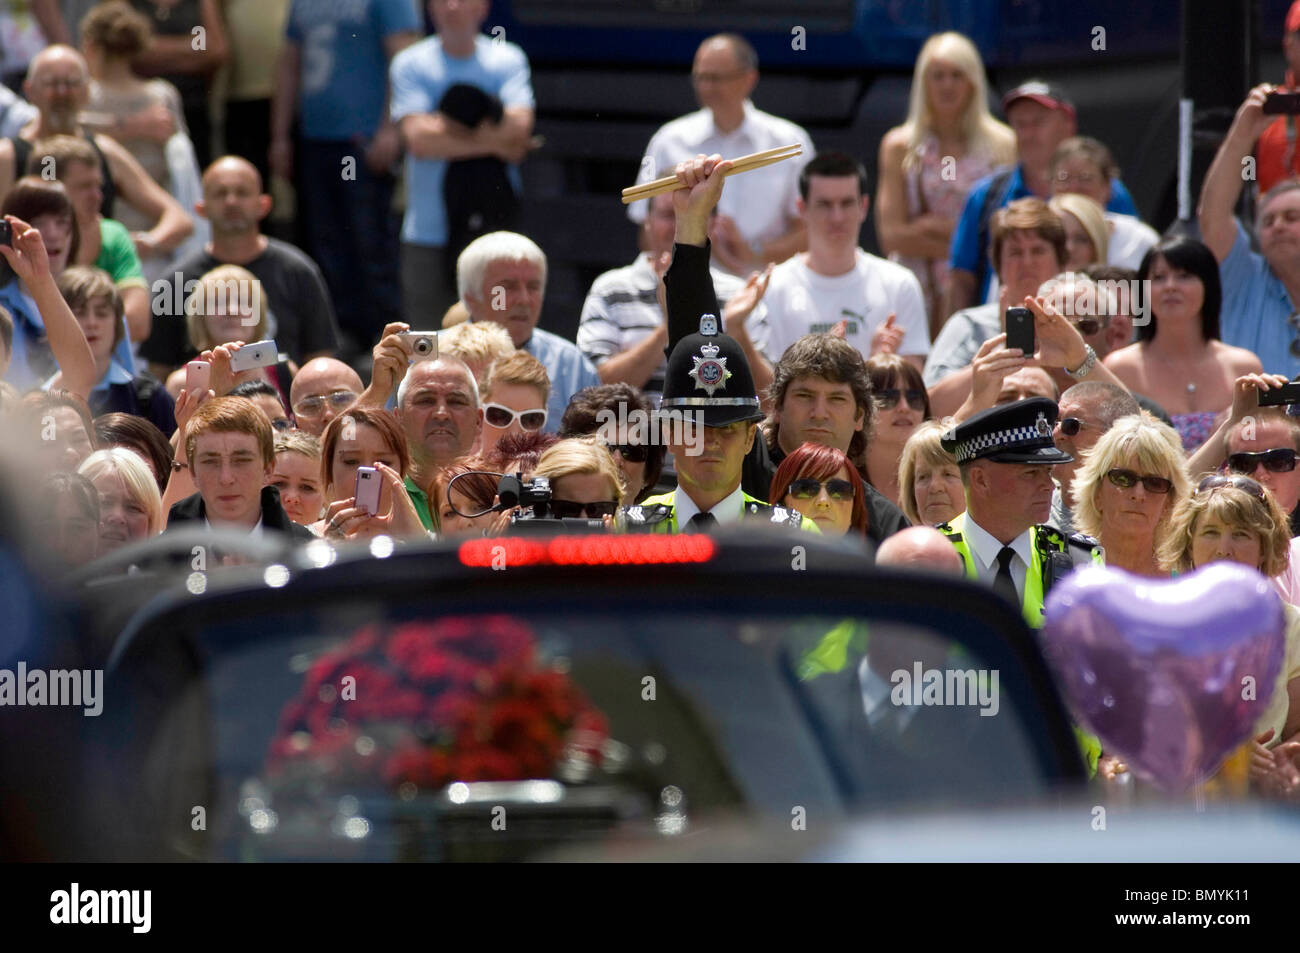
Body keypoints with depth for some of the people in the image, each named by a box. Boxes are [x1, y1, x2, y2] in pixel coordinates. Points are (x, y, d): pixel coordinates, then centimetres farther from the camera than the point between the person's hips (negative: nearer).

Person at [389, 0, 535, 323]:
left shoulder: (508, 59, 6)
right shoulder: (410, 63, 3)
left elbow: (520, 126, -9)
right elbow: (418, 138, -10)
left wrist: (445, 128, -8)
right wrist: (493, 143, -9)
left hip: (496, 224, 0)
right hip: (430, 230, 0)